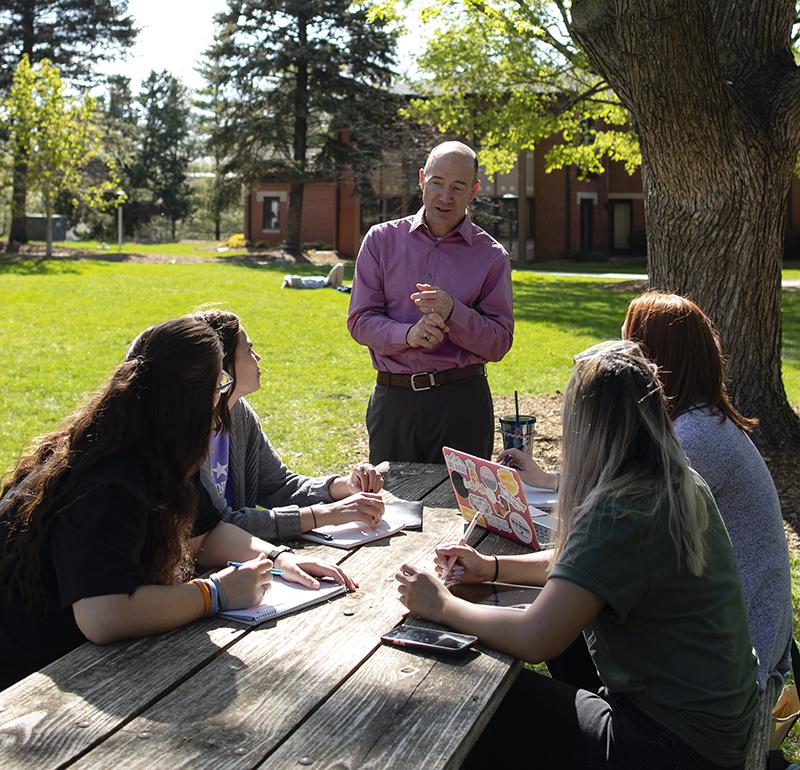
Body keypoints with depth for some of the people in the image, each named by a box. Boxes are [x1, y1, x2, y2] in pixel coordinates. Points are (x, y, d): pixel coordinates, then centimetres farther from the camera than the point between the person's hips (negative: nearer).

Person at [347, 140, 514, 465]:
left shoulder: (491, 255, 3)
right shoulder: (381, 240, 4)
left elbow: (499, 343, -1)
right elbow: (360, 321, 0)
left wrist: (453, 313, -18)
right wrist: (407, 334, -18)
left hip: (462, 401, -1)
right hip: (393, 398, 1)